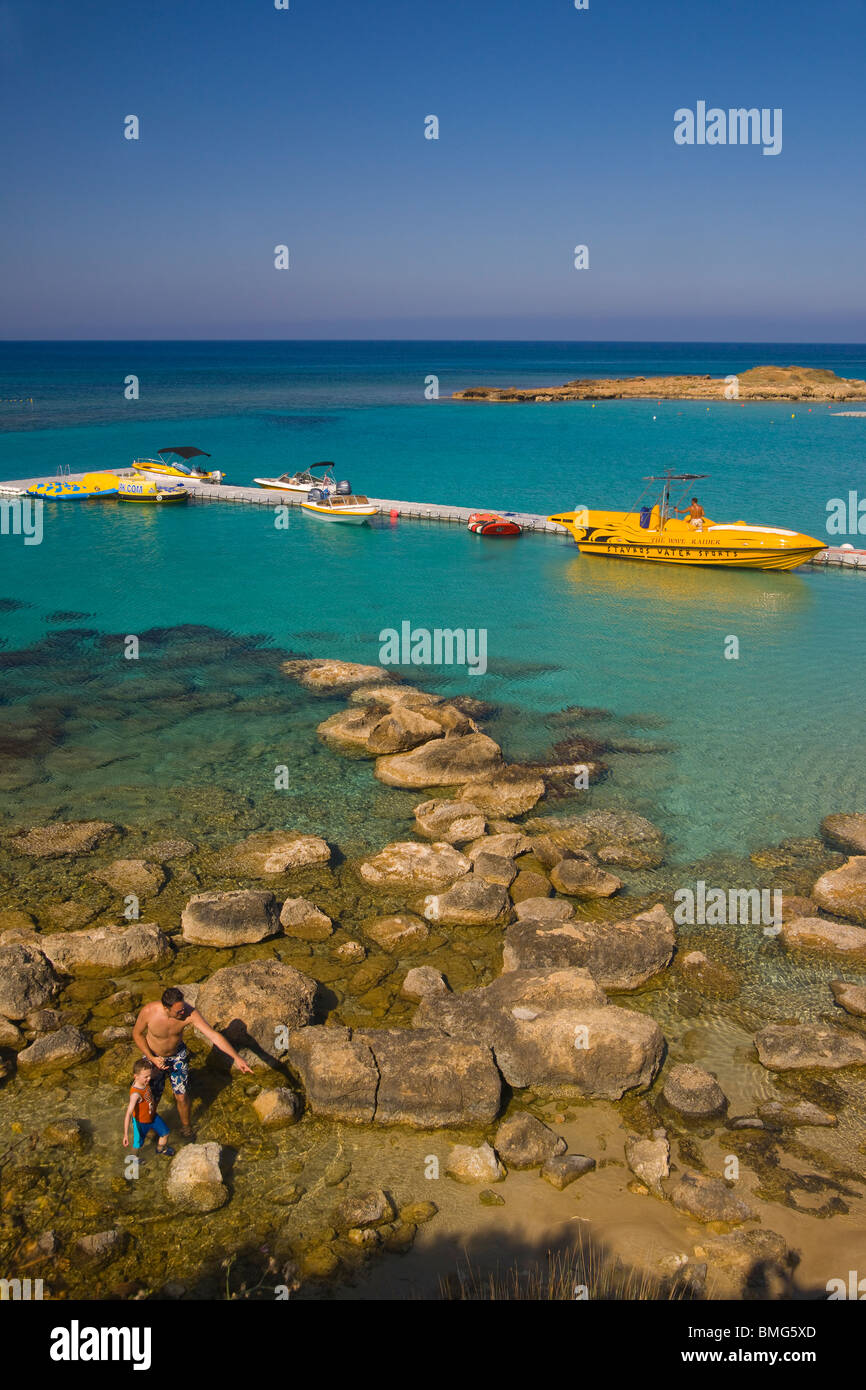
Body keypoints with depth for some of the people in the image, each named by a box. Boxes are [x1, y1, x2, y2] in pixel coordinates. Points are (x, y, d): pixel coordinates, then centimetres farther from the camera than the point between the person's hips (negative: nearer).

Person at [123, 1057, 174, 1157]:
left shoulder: (145, 1081, -18)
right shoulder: (136, 1094, -41)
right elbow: (128, 1114, -43)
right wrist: (126, 1135, -44)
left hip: (152, 1116, 7)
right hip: (141, 1122, -7)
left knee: (165, 1133, 20)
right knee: (138, 1144, 15)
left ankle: (160, 1148, 51)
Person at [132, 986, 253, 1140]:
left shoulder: (190, 1013, -34)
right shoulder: (149, 1012, -34)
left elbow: (214, 1035, -32)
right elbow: (137, 1034, -13)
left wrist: (236, 1058, -38)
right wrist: (152, 1058, -19)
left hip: (178, 1055, 1)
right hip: (154, 1056, -1)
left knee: (181, 1096, 8)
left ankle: (186, 1126, 38)